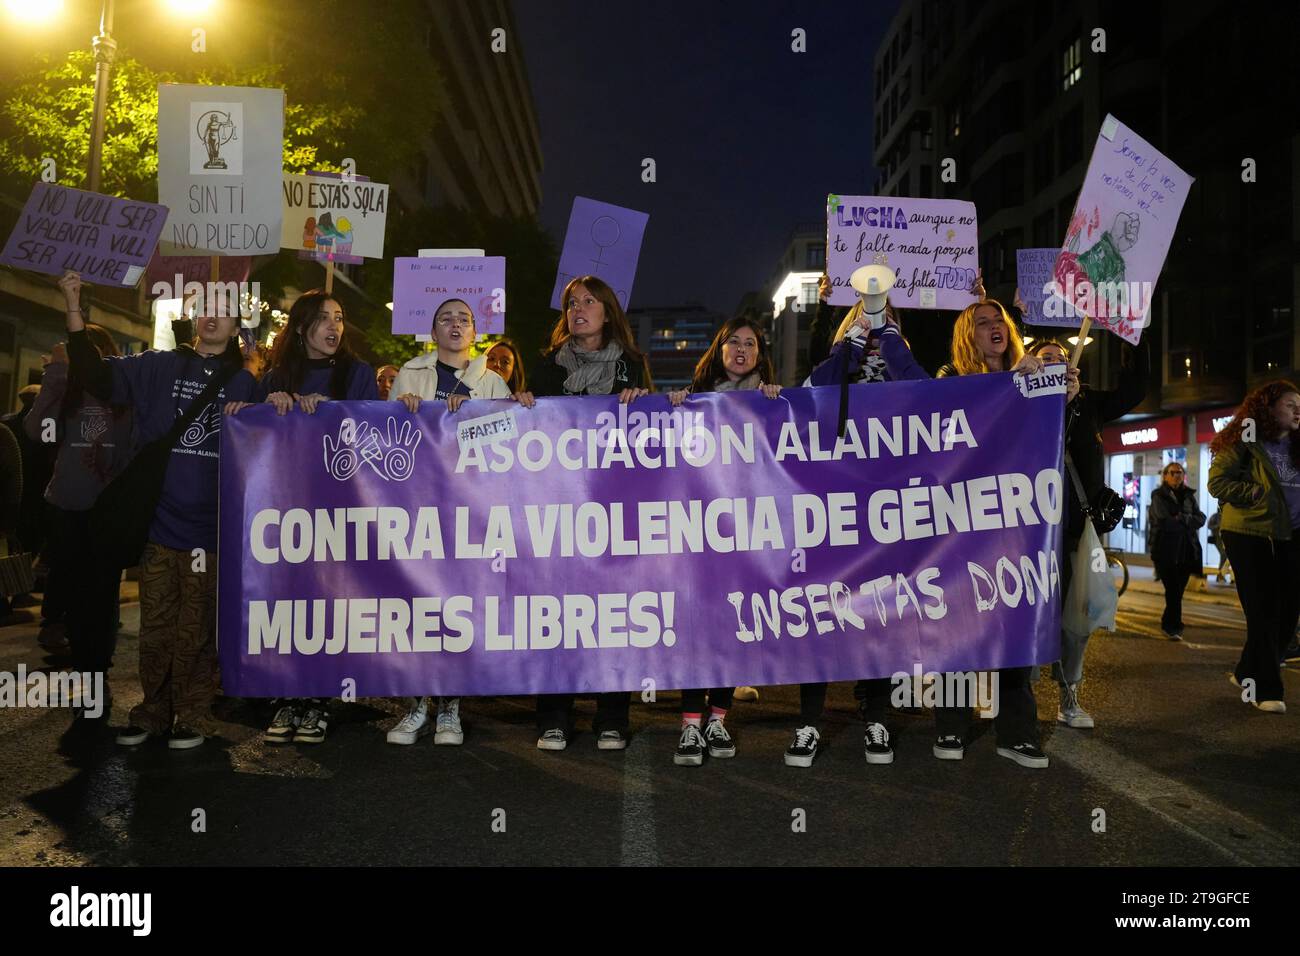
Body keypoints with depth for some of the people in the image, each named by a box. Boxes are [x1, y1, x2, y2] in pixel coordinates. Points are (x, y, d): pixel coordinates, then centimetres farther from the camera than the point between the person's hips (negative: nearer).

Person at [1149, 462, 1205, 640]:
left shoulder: (1188, 496, 15)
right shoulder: (1158, 496, 0)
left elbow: (1200, 519, 3)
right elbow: (1164, 521, -13)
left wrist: (1181, 518, -12)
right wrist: (1188, 522, -4)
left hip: (1186, 550, 4)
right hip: (1166, 550, -4)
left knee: (1178, 590, 7)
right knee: (1173, 590, -8)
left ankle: (1169, 624, 21)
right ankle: (1173, 626, 2)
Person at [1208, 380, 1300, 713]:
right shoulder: (1244, 442, -6)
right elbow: (1218, 482, -11)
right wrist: (1260, 495, -19)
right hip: (1250, 536, -6)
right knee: (1263, 613, -4)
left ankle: (1247, 673, 24)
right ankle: (1267, 690, 4)